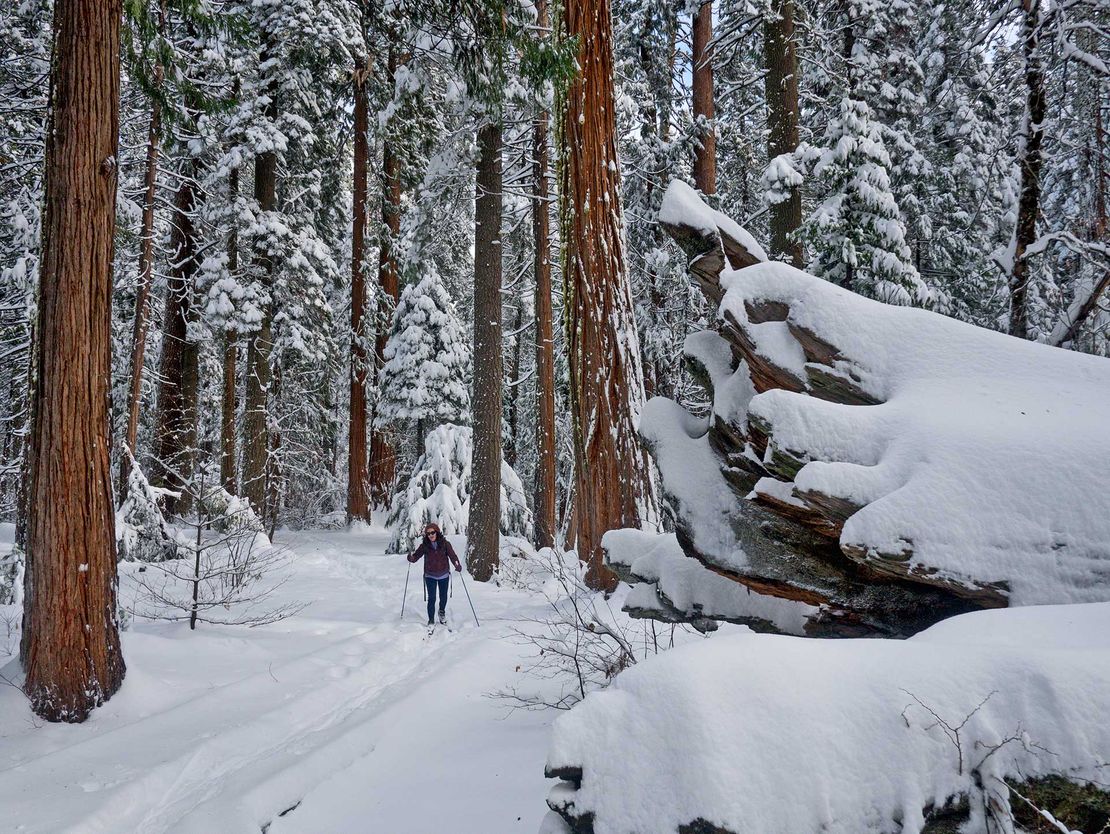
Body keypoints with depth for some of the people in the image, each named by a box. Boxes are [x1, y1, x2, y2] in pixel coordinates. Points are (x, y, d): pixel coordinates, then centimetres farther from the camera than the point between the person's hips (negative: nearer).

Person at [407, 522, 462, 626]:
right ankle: (431, 621, 6)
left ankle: (442, 612, 45)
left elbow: (452, 555, -18)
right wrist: (411, 558, -35)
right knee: (431, 598, -6)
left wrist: (457, 565, -36)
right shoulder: (424, 546, -8)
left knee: (443, 597, 15)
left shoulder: (445, 544, -11)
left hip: (444, 575, 1)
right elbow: (416, 556, -11)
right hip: (430, 576, -1)